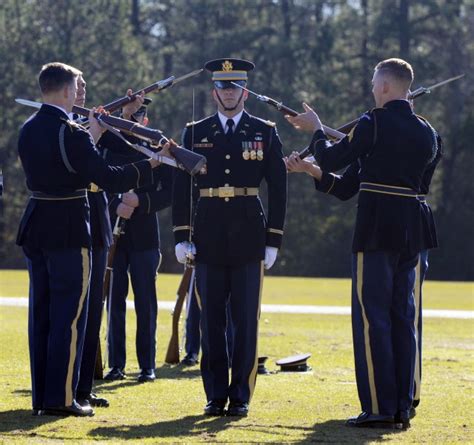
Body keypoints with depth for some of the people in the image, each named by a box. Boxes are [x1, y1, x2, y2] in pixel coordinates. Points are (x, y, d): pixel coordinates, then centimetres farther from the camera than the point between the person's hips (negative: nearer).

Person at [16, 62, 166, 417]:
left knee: (41, 313, 11)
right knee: (70, 314, -1)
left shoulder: (28, 131, 8)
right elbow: (107, 178, -18)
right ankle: (61, 398, -1)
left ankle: (42, 396, 15)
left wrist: (91, 136, 21)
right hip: (69, 231, -8)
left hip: (35, 228, 8)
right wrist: (150, 165, -8)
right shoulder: (71, 133, -17)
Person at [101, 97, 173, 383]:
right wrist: (116, 206, -16)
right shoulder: (108, 145, 7)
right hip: (112, 233, 1)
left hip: (144, 235, -1)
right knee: (114, 300, 2)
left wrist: (140, 201, -13)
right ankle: (116, 365, 7)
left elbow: (170, 193, 1)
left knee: (146, 301, 0)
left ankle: (148, 365, 6)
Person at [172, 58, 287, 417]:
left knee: (246, 318, -1)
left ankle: (241, 396, 5)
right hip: (209, 235, 1)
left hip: (249, 235, -1)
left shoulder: (265, 132, 5)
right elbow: (182, 186, 7)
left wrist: (274, 240, -1)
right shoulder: (196, 133, 8)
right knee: (211, 318, 3)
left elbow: (278, 188, 4)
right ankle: (216, 395, 9)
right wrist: (182, 236, 0)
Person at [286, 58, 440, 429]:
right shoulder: (426, 131, 9)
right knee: (403, 318, 10)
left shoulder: (374, 123, -10)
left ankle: (379, 408, -4)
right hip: (412, 229, 6)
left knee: (372, 318, -2)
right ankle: (402, 408, 11)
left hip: (376, 227, -6)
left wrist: (316, 129, 13)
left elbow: (331, 161, -6)